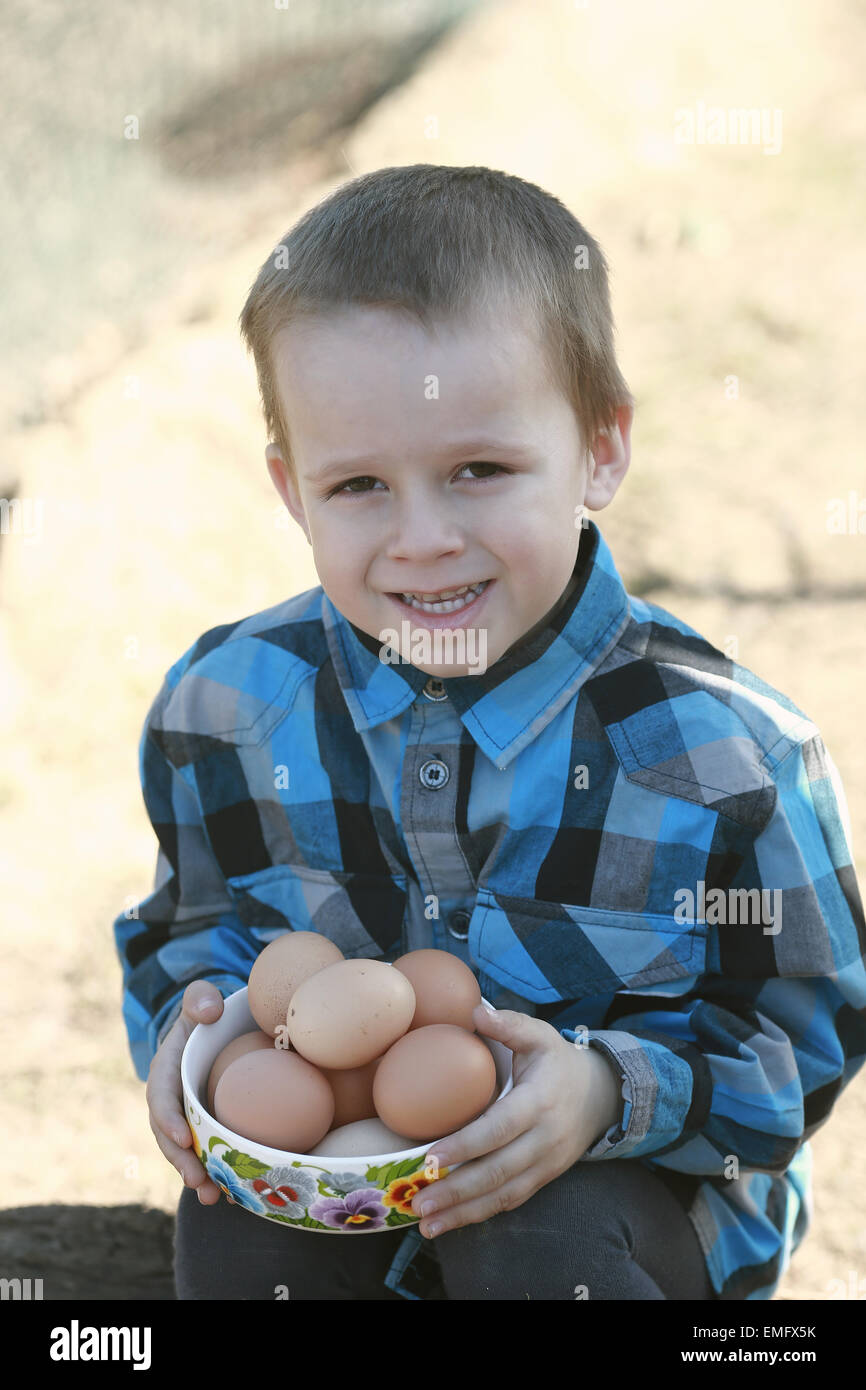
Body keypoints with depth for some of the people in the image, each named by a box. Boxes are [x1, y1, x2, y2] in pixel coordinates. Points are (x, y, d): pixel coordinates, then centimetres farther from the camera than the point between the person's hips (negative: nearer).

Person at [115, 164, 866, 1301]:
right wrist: (193, 1013, -15)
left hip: (627, 1180, -2)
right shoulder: (228, 704, -10)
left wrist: (613, 1087, -30)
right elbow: (194, 917, 9)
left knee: (545, 1247, -31)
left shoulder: (726, 754, -20)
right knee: (238, 1228, -24)